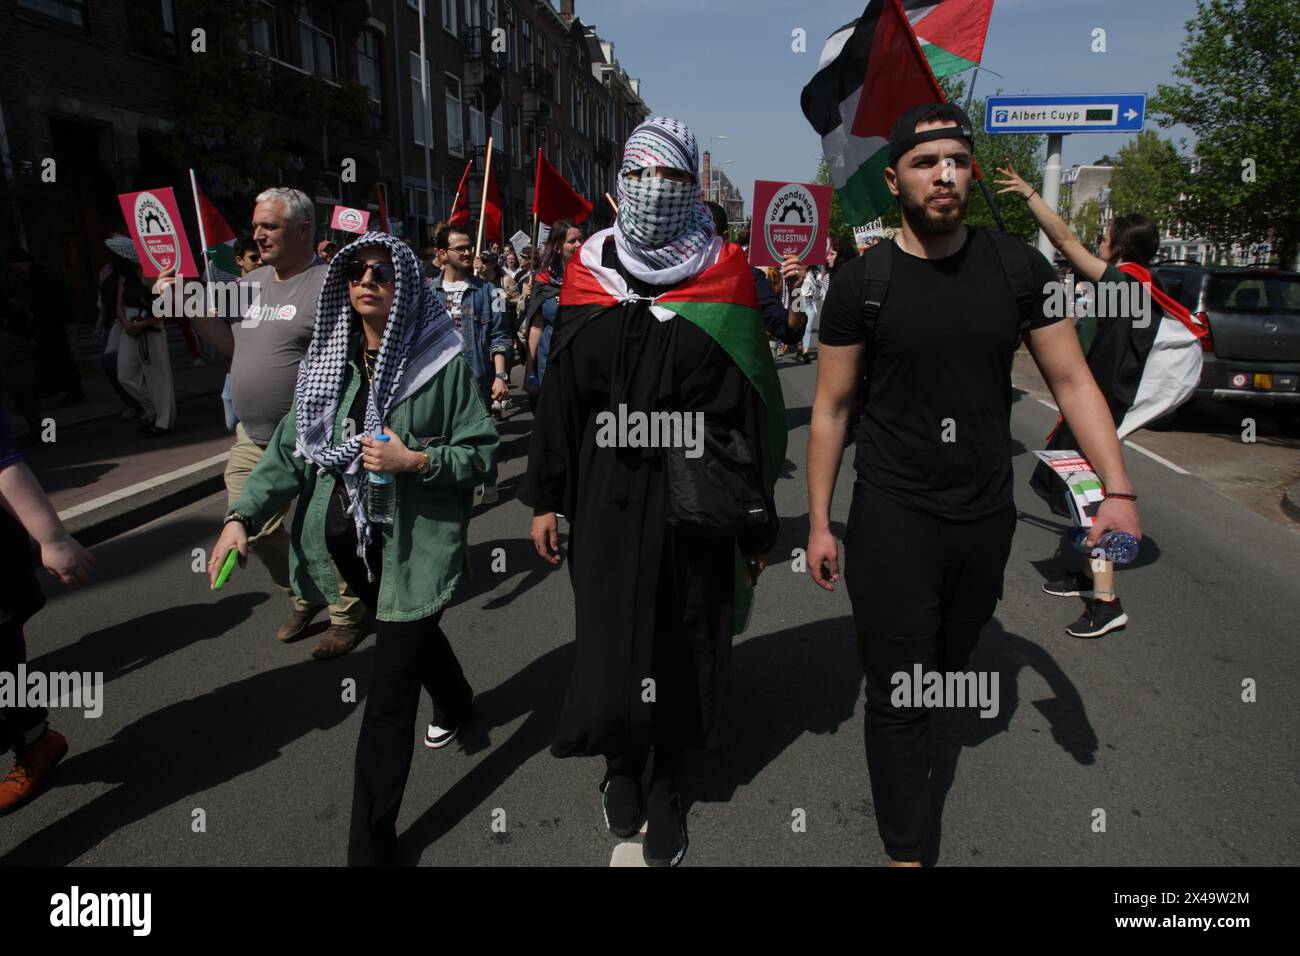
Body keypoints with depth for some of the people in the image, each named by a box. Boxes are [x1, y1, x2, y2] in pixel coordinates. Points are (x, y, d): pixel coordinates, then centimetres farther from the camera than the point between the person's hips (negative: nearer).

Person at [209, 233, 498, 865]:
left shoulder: (442, 360, -10)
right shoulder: (329, 356, 3)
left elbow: (481, 451, -7)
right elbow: (292, 447, 2)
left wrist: (415, 462, -22)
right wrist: (243, 515, -9)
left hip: (414, 543, -5)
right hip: (349, 540, 6)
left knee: (389, 698, -4)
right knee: (412, 633, 29)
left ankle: (371, 843, 10)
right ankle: (457, 702, 61)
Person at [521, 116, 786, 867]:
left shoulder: (722, 273, -2)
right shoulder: (593, 268, 3)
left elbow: (750, 403, -5)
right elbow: (561, 391, 5)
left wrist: (758, 520, -5)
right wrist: (546, 497, 3)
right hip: (607, 492, 1)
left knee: (685, 641, 11)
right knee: (611, 635, 8)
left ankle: (665, 781, 33)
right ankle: (621, 764, 35)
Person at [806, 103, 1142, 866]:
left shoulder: (1019, 267, 0)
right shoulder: (861, 281, -6)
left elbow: (1071, 379, 1)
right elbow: (831, 408, -1)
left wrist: (1118, 489, -11)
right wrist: (819, 521, -2)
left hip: (988, 510, 3)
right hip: (893, 512, -3)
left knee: (952, 670, 20)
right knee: (900, 694, 1)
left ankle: (915, 761, 46)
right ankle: (908, 849, 16)